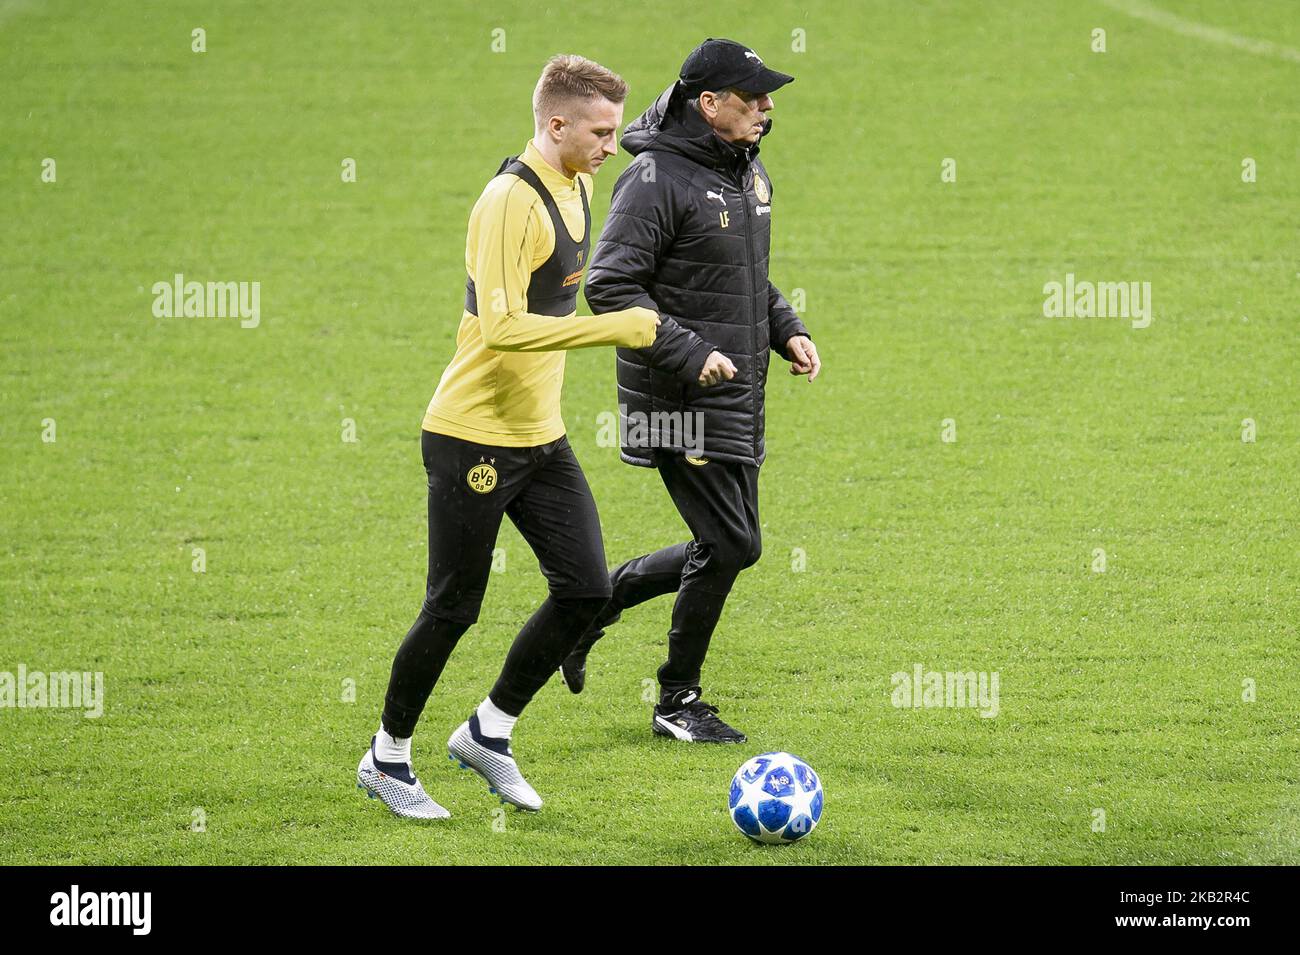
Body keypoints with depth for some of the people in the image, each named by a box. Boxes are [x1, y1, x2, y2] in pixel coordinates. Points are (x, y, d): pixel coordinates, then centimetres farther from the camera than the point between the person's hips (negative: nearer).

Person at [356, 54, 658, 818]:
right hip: (474, 437, -8)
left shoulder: (576, 189, 8)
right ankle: (388, 757, 19)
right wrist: (616, 328, -31)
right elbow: (502, 327, -31)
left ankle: (489, 733, 17)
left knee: (587, 589, 1)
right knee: (454, 608, 0)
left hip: (541, 436, 8)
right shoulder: (512, 201, -21)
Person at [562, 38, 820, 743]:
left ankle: (596, 602, 27)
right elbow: (610, 286, -20)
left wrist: (788, 330, 9)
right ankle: (678, 702, 8)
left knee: (730, 547, 11)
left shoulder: (748, 171, 13)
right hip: (682, 398, -9)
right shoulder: (658, 178, -16)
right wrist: (690, 354, -25)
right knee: (730, 544, -8)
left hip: (738, 397, 9)